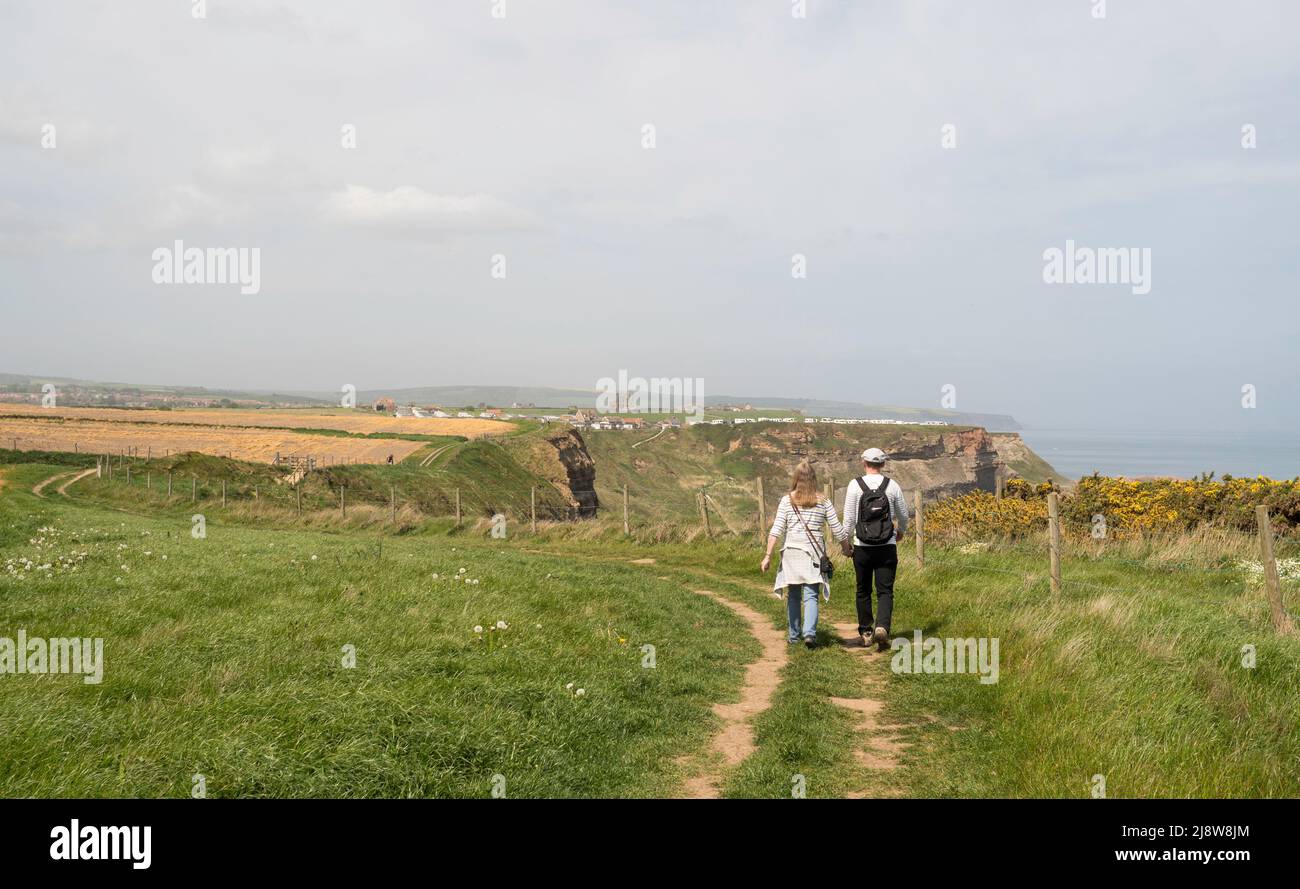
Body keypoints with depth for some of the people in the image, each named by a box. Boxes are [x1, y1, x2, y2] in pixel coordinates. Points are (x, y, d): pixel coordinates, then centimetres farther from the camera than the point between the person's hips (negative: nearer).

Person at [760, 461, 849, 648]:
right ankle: (810, 632, -19)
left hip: (792, 552, 0)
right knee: (811, 596, 0)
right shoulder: (823, 502, 2)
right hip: (814, 553, 0)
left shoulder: (787, 501, 0)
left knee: (793, 596, 13)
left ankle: (794, 636, 20)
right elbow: (838, 531, 4)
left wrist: (768, 556, -4)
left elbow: (776, 530, -6)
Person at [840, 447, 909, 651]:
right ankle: (882, 627, -21)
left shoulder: (855, 485, -4)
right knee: (885, 591, 1)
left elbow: (849, 518, -5)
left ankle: (866, 633, 22)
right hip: (887, 548, 0)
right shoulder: (892, 485, -1)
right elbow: (903, 515, 11)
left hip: (862, 548, 0)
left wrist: (845, 543, 6)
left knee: (863, 591, 15)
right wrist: (901, 531, 31)